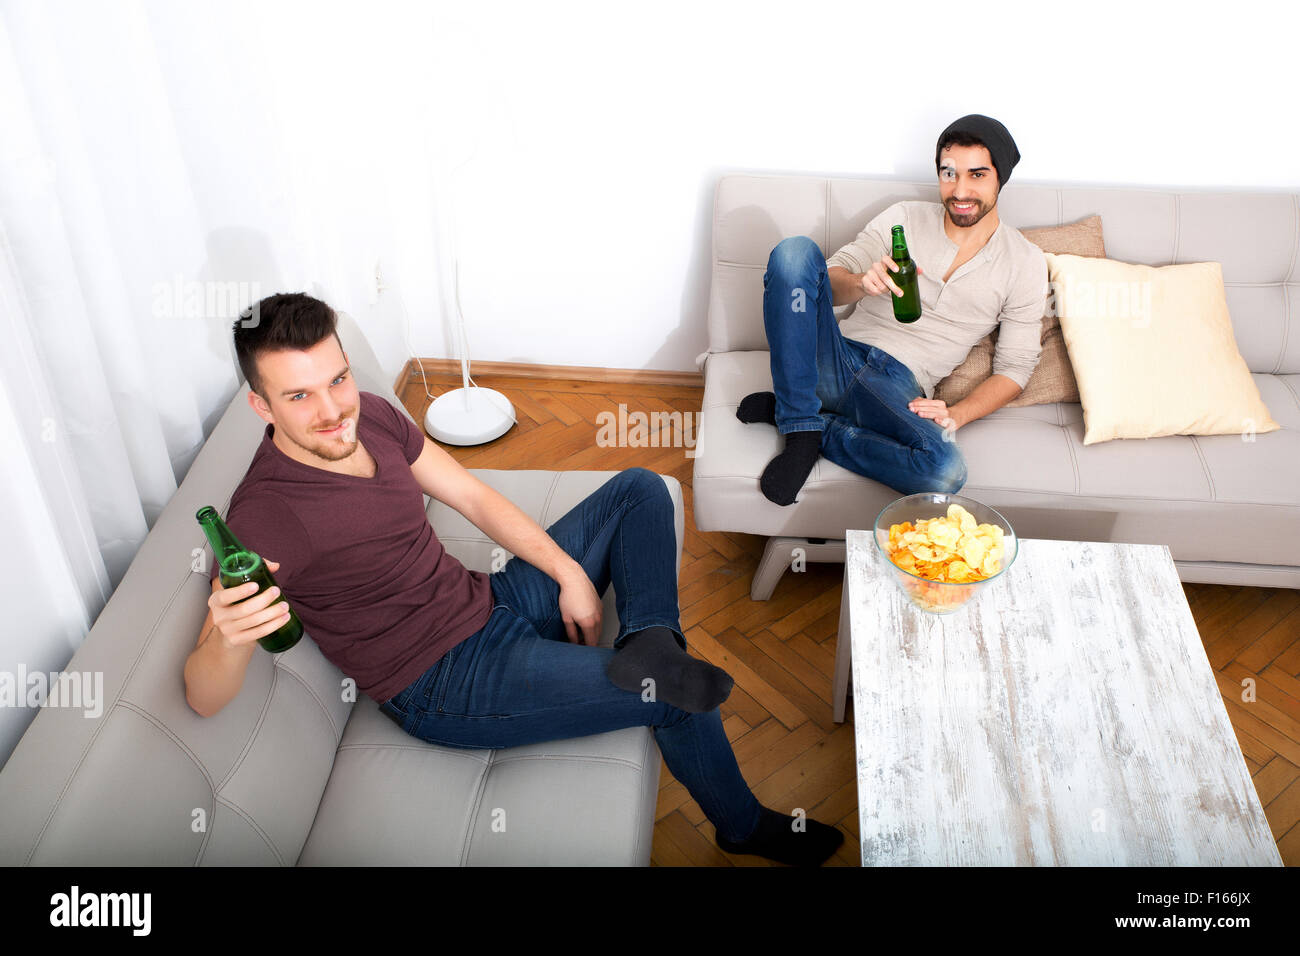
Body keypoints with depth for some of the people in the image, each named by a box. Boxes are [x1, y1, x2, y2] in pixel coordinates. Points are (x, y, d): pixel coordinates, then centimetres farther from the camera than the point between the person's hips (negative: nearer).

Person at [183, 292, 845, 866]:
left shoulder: (371, 415, -3)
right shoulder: (265, 515, -26)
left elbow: (473, 498, 7)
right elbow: (205, 699, -28)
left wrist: (570, 572, -2)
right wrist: (226, 635, -51)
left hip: (492, 603, 8)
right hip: (445, 684, -8)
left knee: (639, 490, 11)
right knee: (681, 701, -13)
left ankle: (650, 643, -11)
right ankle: (745, 826, 17)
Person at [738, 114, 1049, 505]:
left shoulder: (1026, 263, 9)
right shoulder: (905, 217, 12)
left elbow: (1014, 367, 8)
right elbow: (832, 281, 6)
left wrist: (955, 415, -10)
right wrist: (862, 282, -19)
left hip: (900, 387, -1)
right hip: (839, 356, 1)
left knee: (947, 471, -36)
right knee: (796, 250, -24)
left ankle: (804, 423, -13)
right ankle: (802, 427, -22)